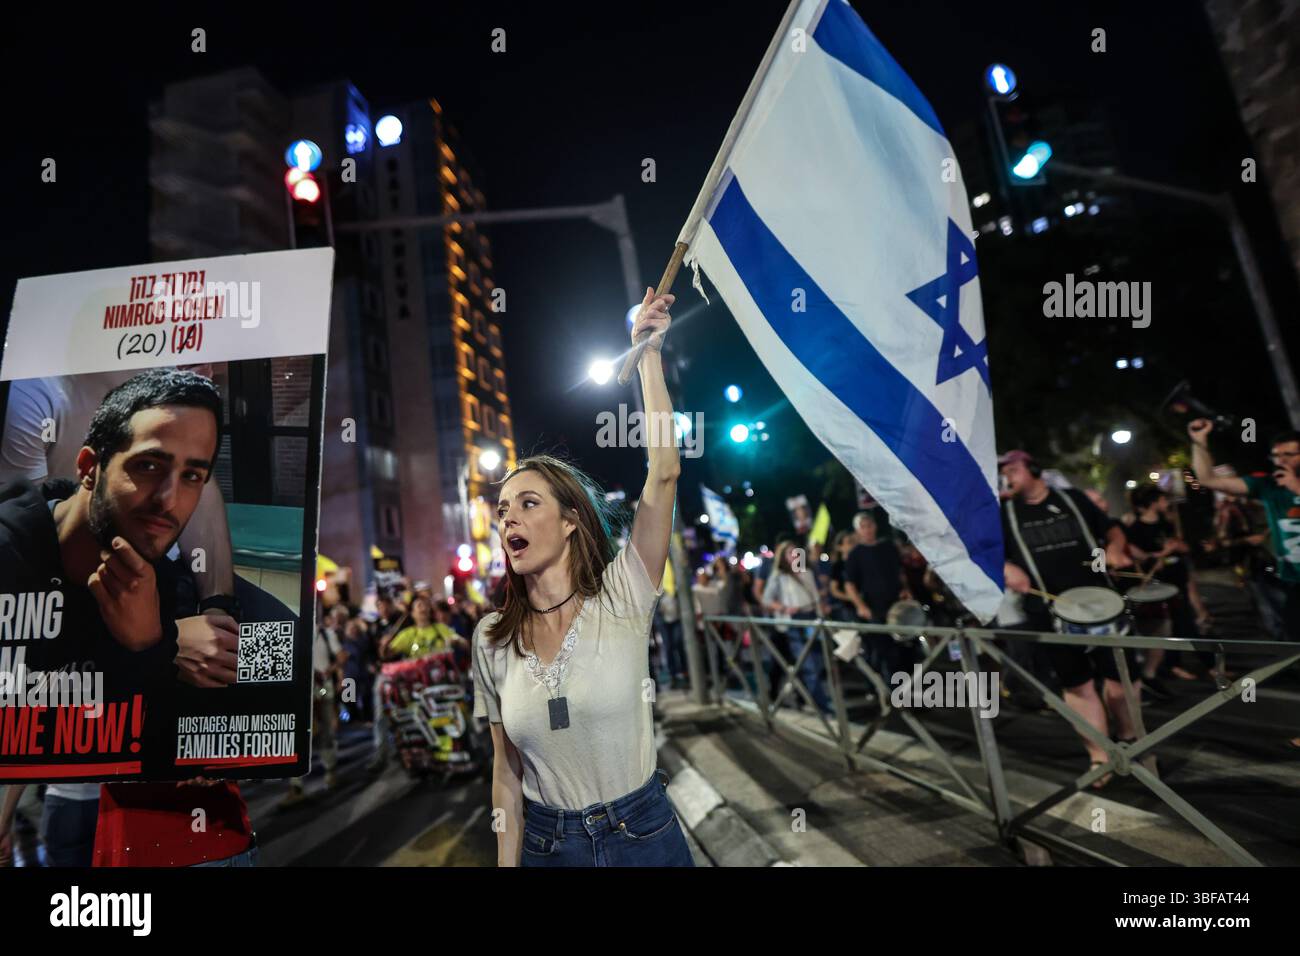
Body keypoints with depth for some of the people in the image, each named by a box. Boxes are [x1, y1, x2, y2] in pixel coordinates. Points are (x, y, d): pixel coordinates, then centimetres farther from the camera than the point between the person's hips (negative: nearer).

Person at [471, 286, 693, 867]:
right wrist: (507, 862, 1)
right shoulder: (492, 638, -5)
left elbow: (664, 474, -22)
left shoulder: (620, 599, -13)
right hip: (546, 843, 2)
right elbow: (507, 769, 2)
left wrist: (648, 356, -20)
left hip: (643, 834, -2)